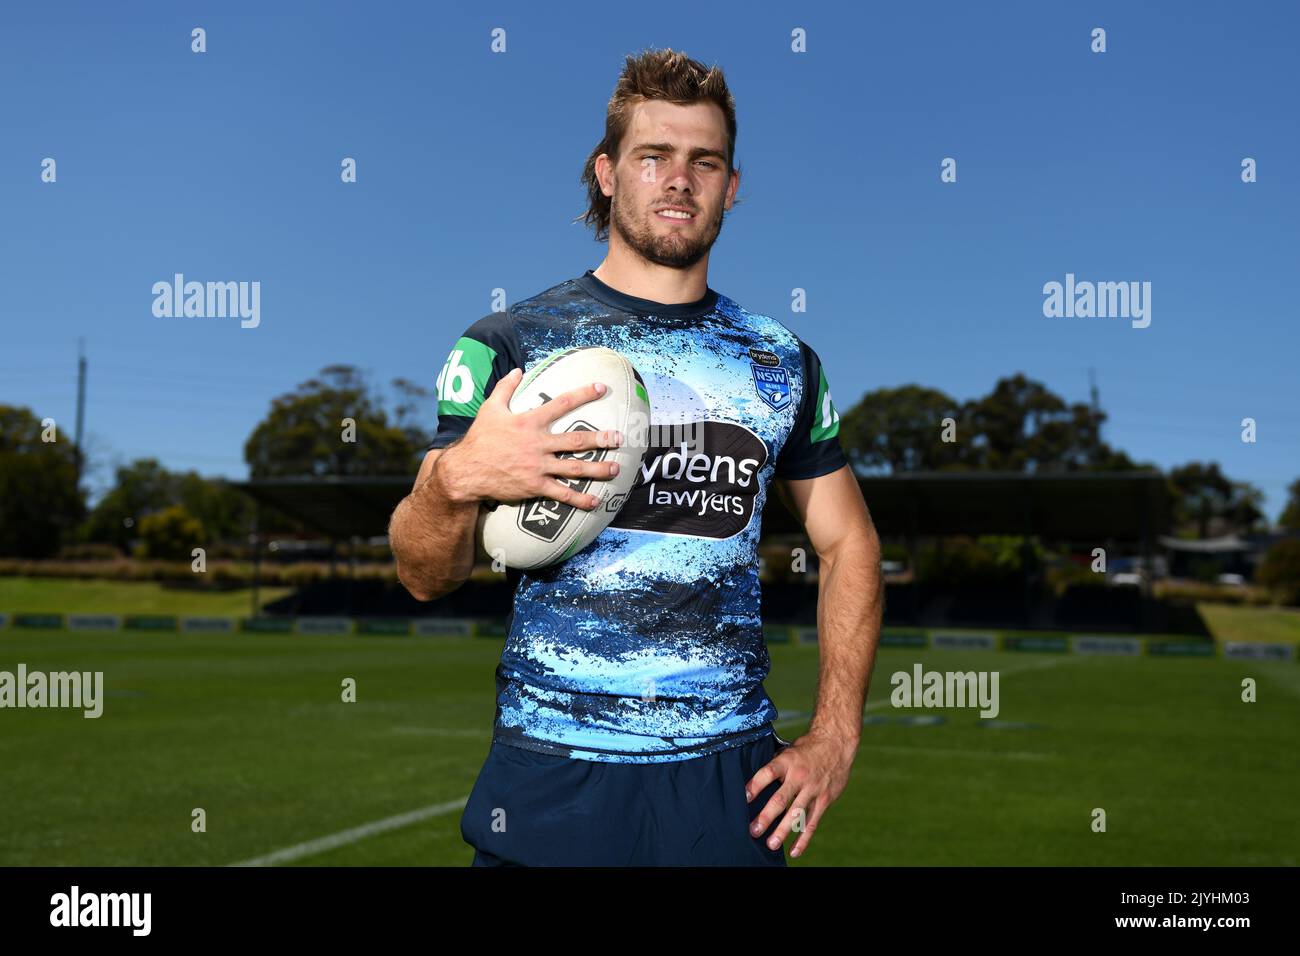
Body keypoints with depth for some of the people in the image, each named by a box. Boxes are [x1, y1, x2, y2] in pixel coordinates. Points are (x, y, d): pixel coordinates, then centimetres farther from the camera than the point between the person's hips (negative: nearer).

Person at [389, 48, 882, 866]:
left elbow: (848, 544, 13)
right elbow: (427, 576, -4)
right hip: (553, 773, -2)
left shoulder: (783, 361, 6)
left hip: (732, 778, 3)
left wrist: (835, 738, 3)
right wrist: (456, 477, -26)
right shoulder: (505, 345, -3)